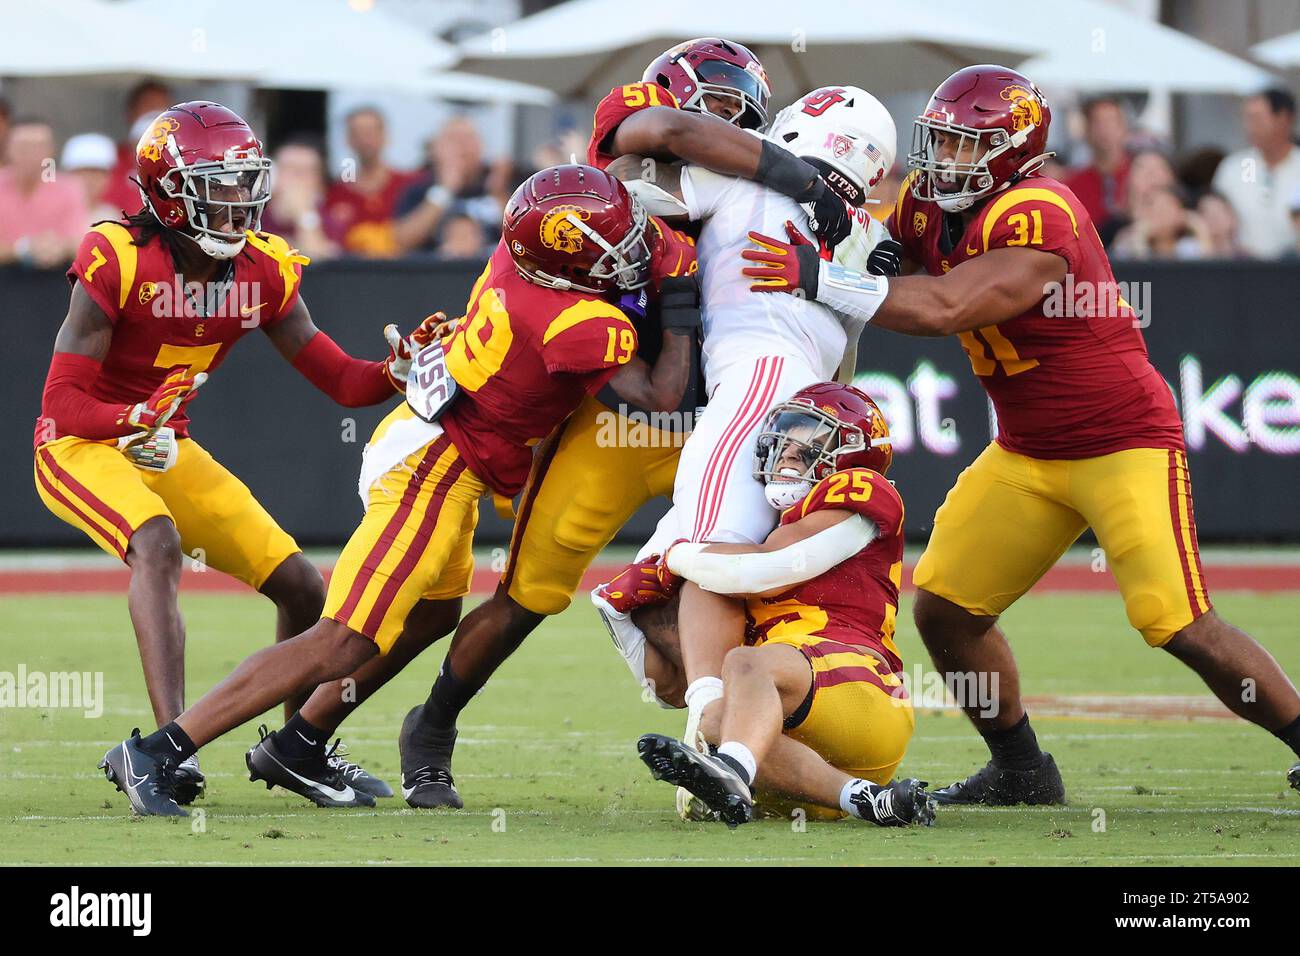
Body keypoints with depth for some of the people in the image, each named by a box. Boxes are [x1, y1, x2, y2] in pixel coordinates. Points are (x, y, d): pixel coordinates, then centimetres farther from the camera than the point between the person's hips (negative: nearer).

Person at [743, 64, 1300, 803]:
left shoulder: (1038, 220, -26)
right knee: (943, 607, 1)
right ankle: (1020, 770, 16)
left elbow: (943, 310, -33)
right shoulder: (932, 208, 2)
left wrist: (820, 279, -34)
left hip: (1123, 443, -8)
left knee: (1184, 629, -14)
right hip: (1027, 455, 8)